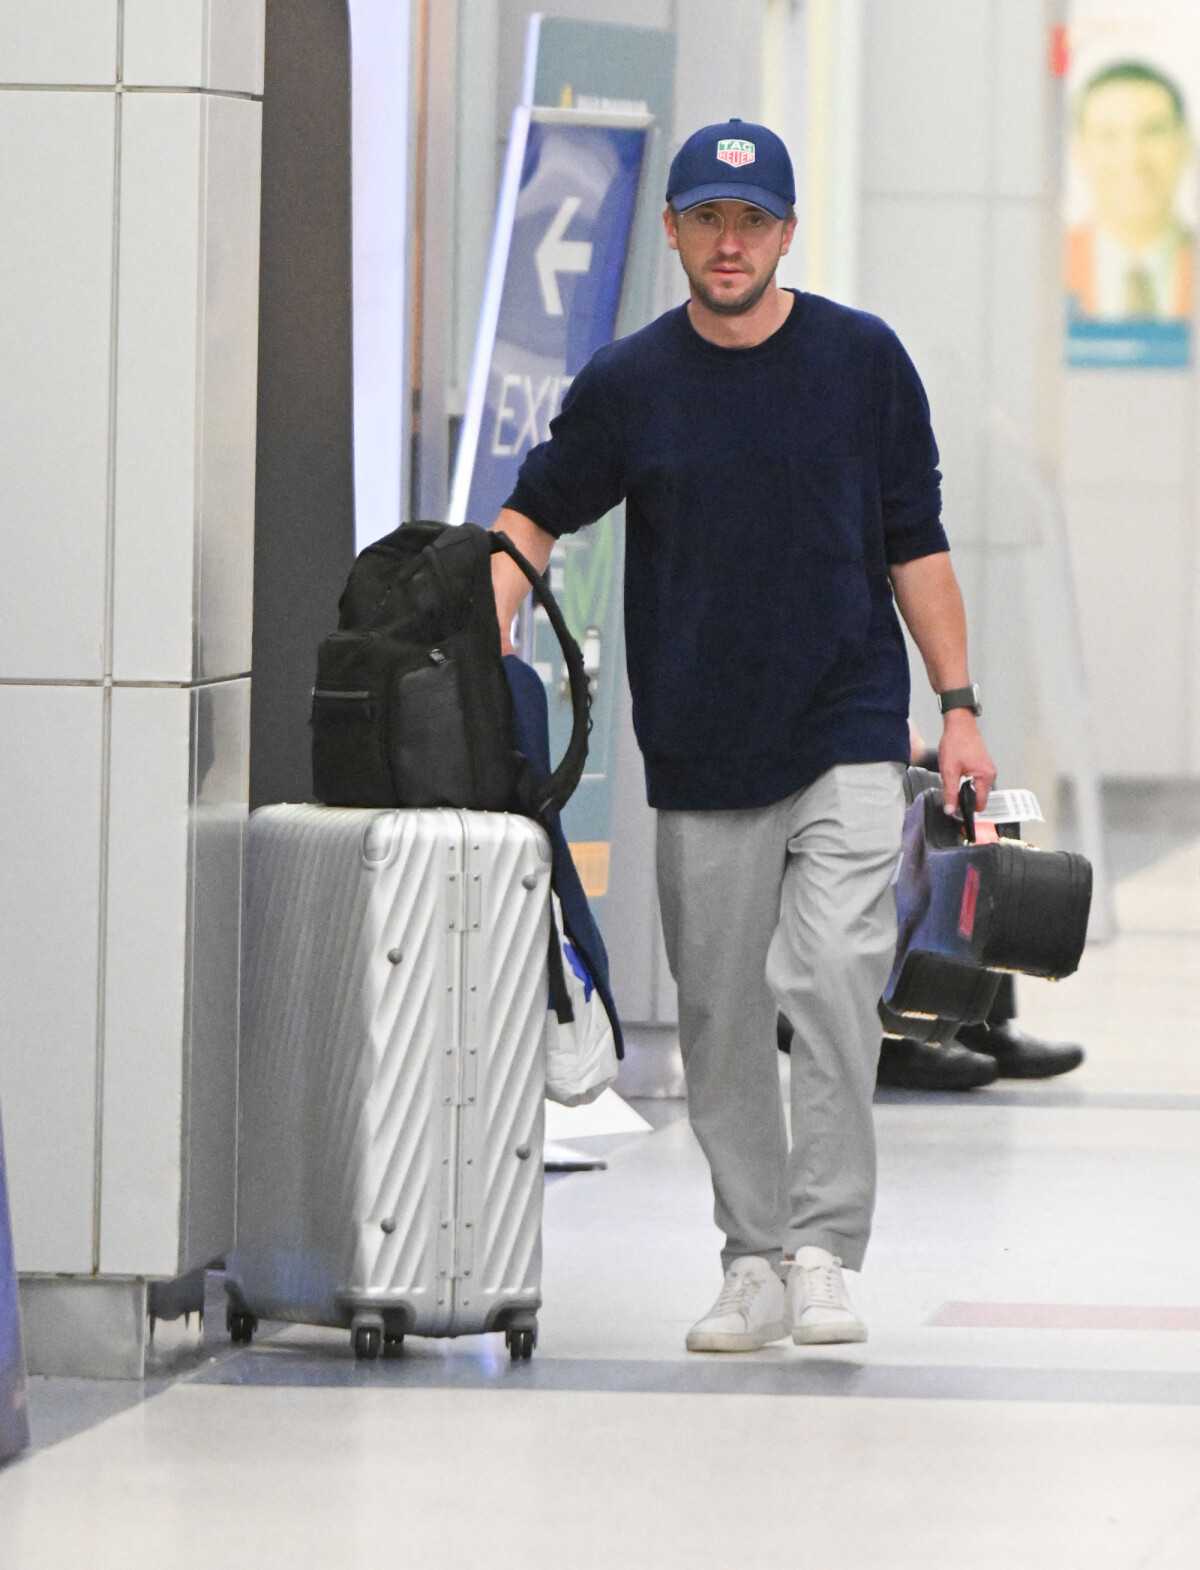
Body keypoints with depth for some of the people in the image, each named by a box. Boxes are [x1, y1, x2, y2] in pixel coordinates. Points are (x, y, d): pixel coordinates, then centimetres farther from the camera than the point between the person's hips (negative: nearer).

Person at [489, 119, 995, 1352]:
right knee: (720, 1017, 5)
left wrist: (959, 707, 2)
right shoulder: (628, 384, 2)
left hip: (846, 737, -2)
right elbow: (536, 513, 13)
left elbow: (914, 545, 7)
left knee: (833, 977, -18)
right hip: (701, 751, 2)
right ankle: (752, 1263, 15)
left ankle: (824, 1250, -14)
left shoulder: (864, 361, 2)